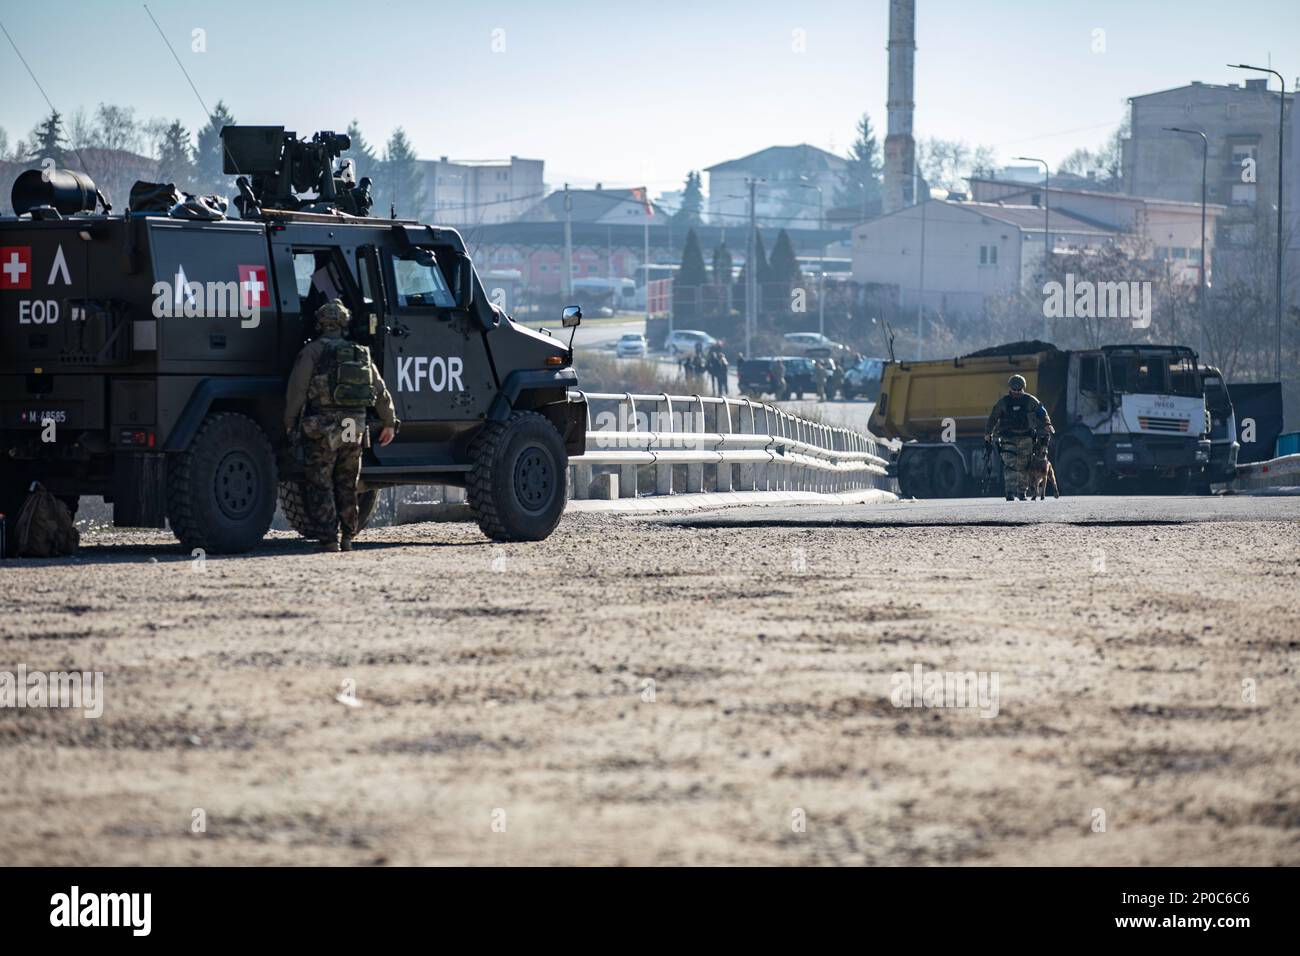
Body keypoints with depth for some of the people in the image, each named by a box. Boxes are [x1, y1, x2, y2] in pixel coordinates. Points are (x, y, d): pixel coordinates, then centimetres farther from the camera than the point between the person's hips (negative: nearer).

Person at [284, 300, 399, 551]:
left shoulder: (312, 351, -4)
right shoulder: (361, 353, 12)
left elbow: (296, 391, -9)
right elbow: (382, 392, 18)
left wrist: (290, 424, 2)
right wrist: (390, 423, 30)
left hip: (321, 427, -4)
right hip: (354, 429, 5)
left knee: (321, 485, -1)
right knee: (347, 485, 16)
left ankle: (330, 539, -9)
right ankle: (347, 537, 16)